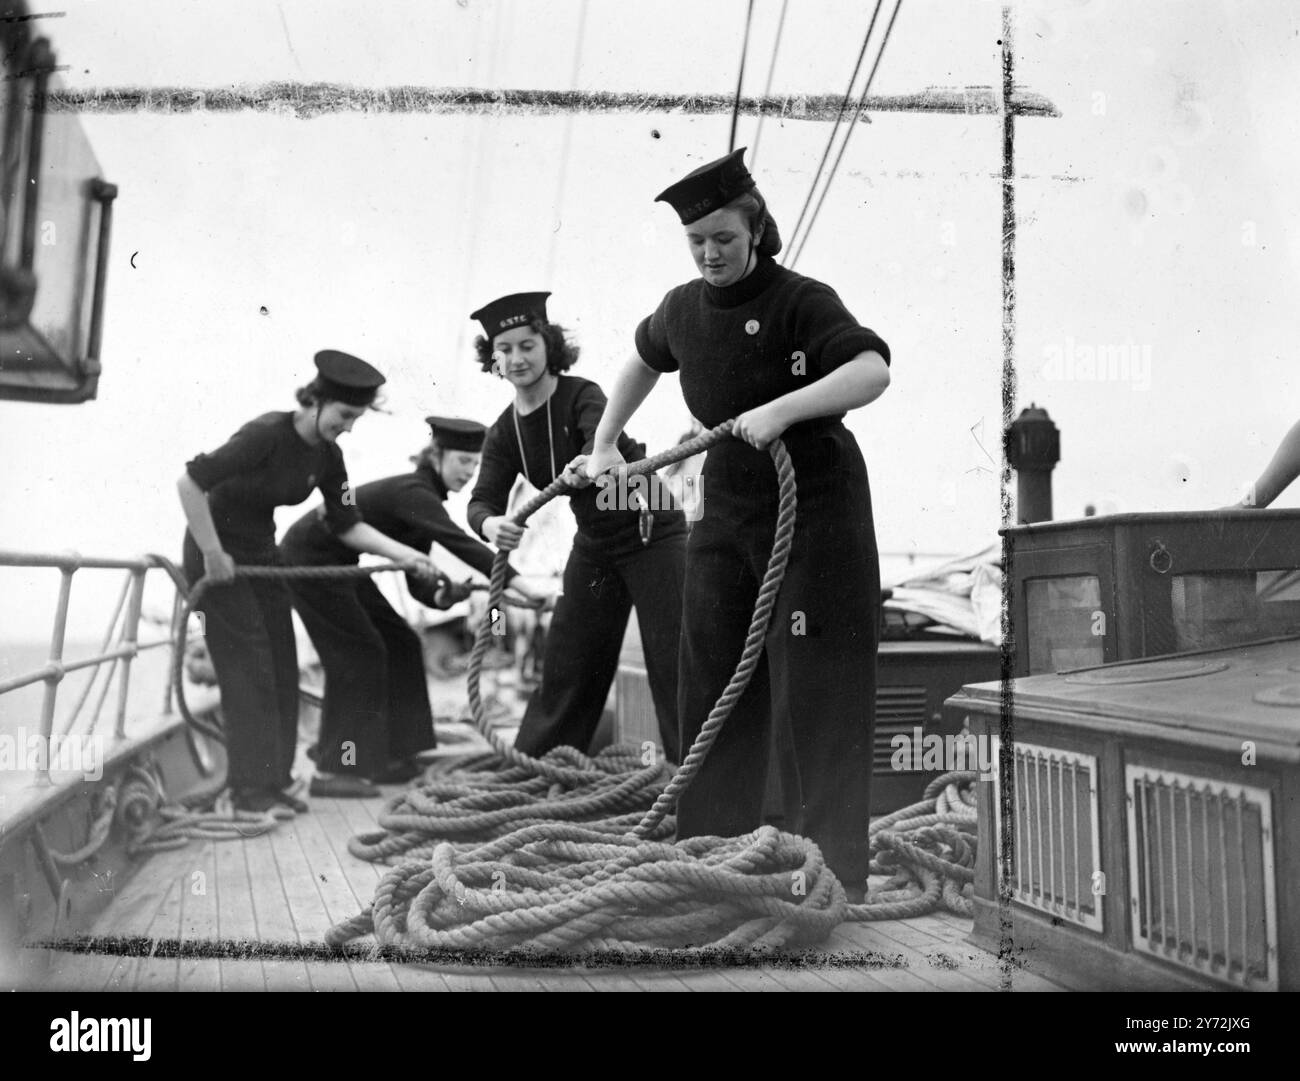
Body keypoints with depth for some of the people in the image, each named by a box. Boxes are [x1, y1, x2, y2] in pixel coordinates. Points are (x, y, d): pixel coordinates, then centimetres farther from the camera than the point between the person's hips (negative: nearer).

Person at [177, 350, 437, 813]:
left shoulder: (327, 457, -3)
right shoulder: (266, 434, -26)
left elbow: (347, 525, 2)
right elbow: (189, 482, -30)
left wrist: (404, 554, -10)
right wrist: (212, 553, -26)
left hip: (261, 551, 8)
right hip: (218, 555, -7)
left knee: (281, 668, 7)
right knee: (248, 669, -7)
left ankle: (273, 782, 17)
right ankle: (251, 788, 2)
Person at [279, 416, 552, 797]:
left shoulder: (422, 500, 5)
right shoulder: (413, 493, -24)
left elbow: (417, 581, 3)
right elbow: (459, 543, -39)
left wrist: (441, 595, -19)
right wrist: (519, 582, -45)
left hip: (337, 563, 10)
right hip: (308, 559, -10)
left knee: (399, 643, 6)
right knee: (359, 652, -11)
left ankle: (386, 758, 12)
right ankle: (332, 770, -6)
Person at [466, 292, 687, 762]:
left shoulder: (581, 394, -19)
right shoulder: (504, 433, -1)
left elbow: (606, 433, -40)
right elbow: (483, 498, -10)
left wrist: (589, 462, -64)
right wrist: (490, 523, -35)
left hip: (651, 533, -6)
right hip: (594, 545, 6)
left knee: (672, 662, -9)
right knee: (565, 666, 11)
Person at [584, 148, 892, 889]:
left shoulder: (801, 301, -13)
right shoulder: (684, 309, 6)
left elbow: (873, 371, -29)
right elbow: (643, 362, 27)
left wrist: (782, 409, -40)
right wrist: (606, 444, 25)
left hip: (813, 503, -6)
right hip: (728, 505, 7)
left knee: (812, 690, -6)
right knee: (713, 676, 11)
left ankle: (831, 873, 6)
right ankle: (711, 846, 25)